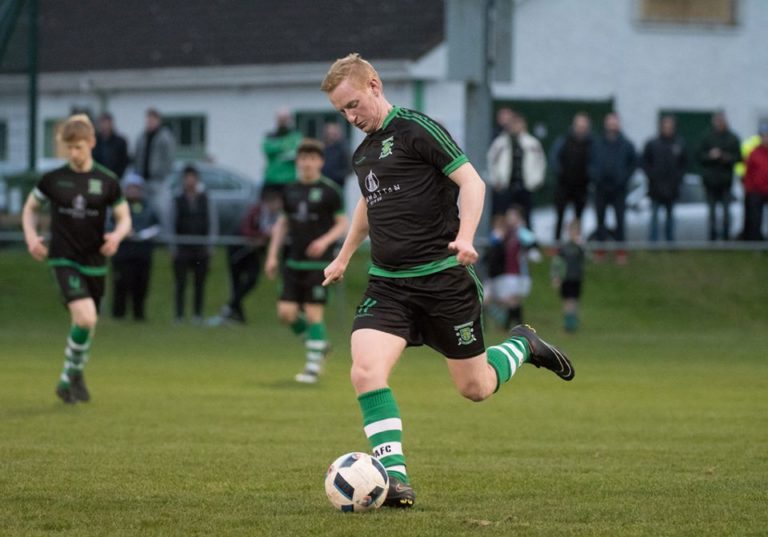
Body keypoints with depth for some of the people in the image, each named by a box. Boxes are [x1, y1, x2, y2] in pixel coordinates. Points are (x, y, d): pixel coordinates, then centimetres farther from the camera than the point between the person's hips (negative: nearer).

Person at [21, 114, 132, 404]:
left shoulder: (107, 181, -2)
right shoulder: (53, 179, -2)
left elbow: (124, 218, 6)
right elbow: (31, 208, 14)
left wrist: (117, 236, -16)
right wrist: (31, 237, -3)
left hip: (94, 261, 3)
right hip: (64, 259, -2)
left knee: (87, 323, 13)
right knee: (85, 317, -21)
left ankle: (74, 376, 38)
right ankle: (71, 375, -1)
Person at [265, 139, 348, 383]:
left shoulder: (330, 191, -5)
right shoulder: (290, 191, 9)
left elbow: (342, 224, -2)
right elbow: (283, 223, 17)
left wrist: (325, 241, -19)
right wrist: (272, 255, 11)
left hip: (319, 263, -5)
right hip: (293, 262, 5)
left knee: (313, 313, -7)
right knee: (286, 312, -2)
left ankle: (313, 366, 4)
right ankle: (318, 343, 22)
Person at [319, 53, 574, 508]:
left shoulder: (416, 129, -8)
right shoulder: (362, 153, 15)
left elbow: (471, 182, -13)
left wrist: (465, 236, -28)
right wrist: (344, 257, 42)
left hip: (443, 278, -6)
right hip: (387, 284, 6)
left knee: (476, 387, 4)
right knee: (366, 371, -18)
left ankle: (522, 347, 35)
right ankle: (394, 477, -15)